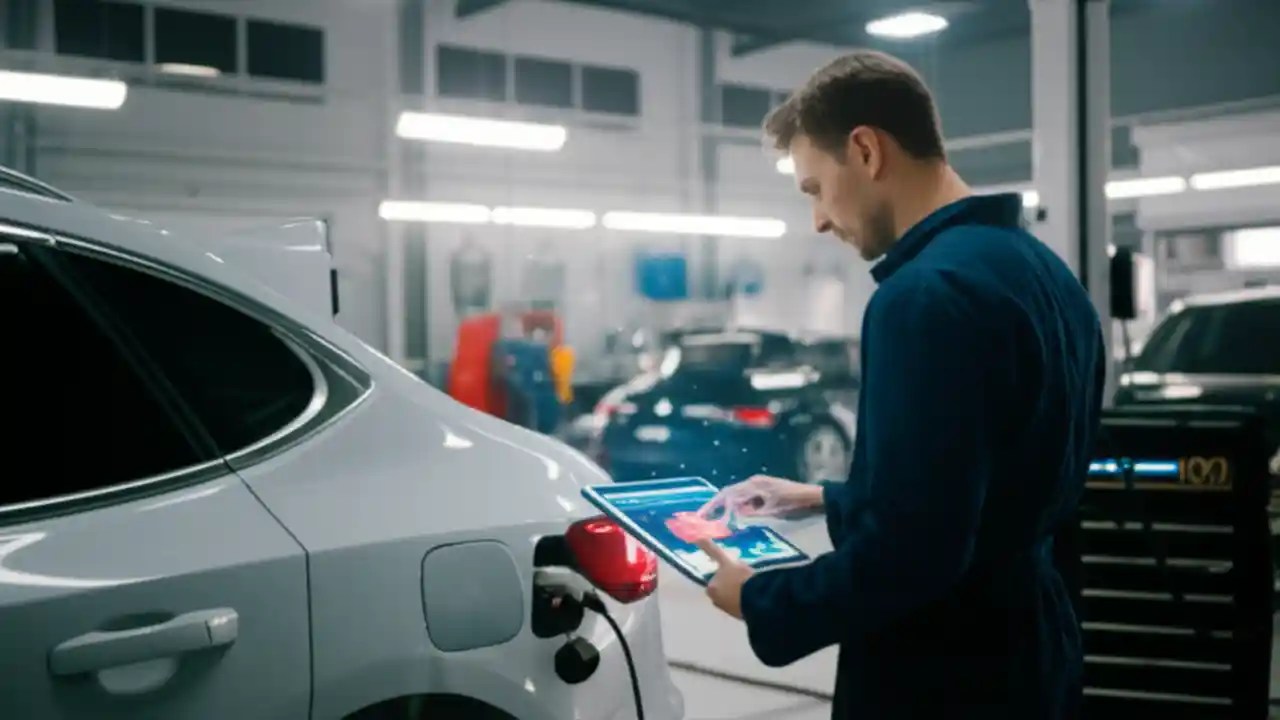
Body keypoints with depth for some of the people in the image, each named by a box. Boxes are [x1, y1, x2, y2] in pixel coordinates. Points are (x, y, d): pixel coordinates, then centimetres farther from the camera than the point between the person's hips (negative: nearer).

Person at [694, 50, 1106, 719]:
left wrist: (760, 604, -12)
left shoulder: (928, 293, -23)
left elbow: (907, 552, -27)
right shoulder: (1040, 270, 7)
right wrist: (826, 500, 21)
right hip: (1027, 650, 9)